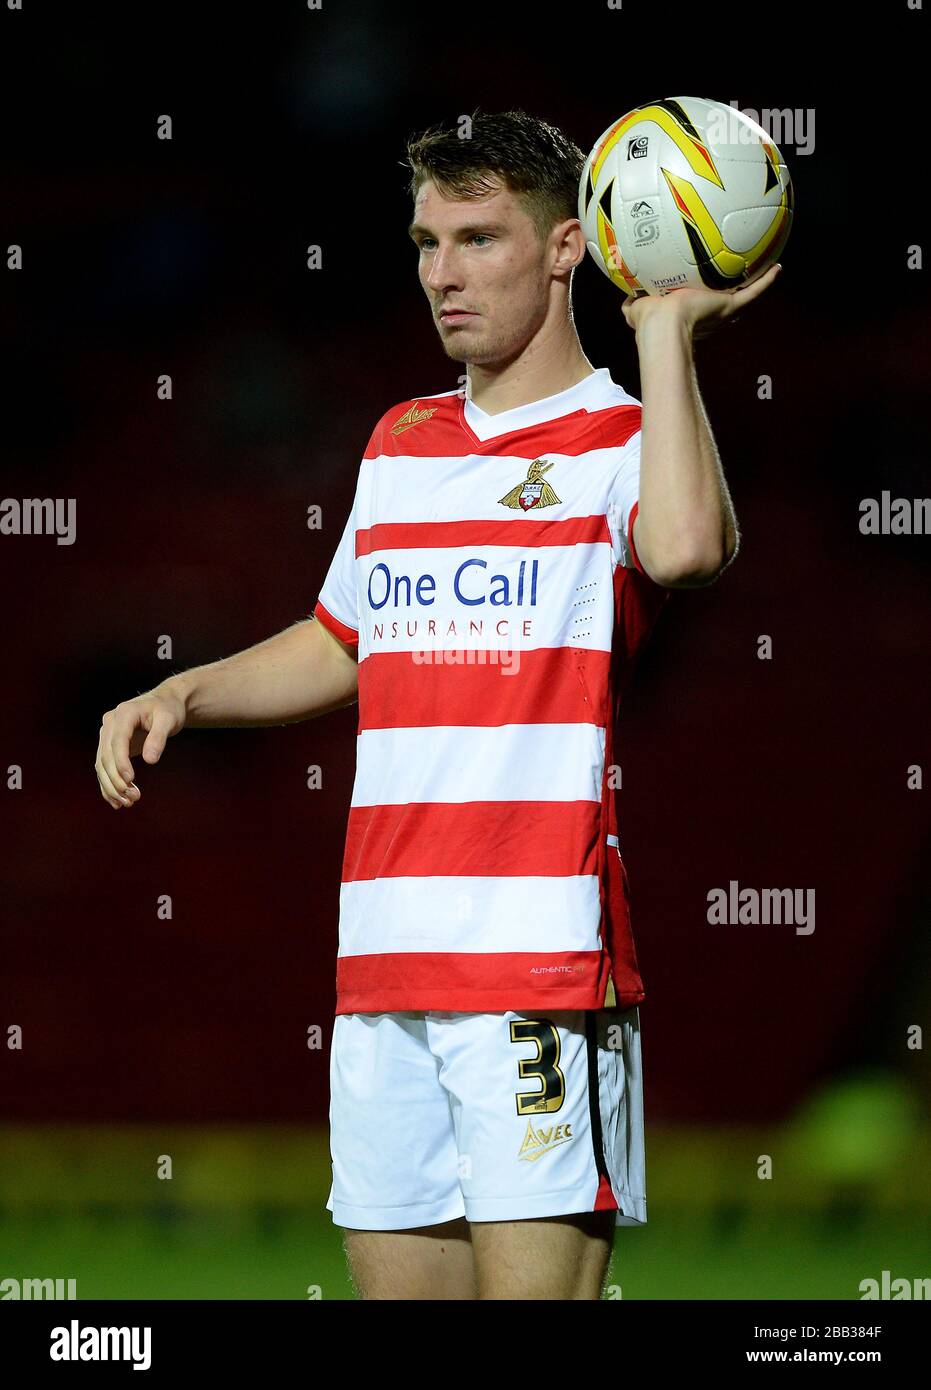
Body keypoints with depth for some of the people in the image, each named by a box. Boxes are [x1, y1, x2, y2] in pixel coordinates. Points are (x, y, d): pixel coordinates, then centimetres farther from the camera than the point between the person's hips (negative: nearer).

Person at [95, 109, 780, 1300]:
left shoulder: (627, 437, -1)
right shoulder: (399, 442, 19)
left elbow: (684, 547, -26)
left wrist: (666, 331, -17)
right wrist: (180, 697, 19)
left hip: (543, 963, -7)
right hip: (381, 964, 7)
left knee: (536, 1283, -11)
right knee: (394, 1279, 7)